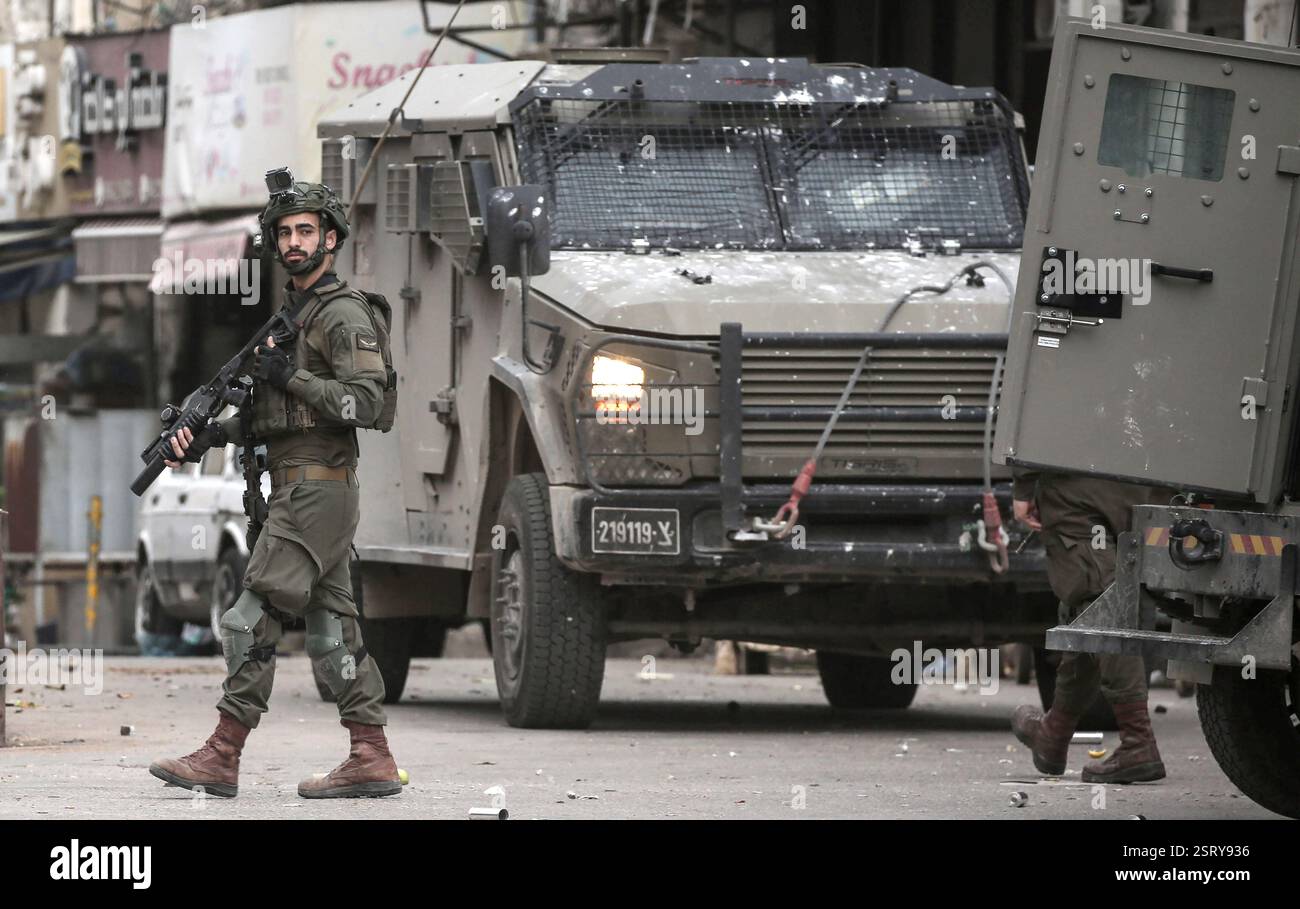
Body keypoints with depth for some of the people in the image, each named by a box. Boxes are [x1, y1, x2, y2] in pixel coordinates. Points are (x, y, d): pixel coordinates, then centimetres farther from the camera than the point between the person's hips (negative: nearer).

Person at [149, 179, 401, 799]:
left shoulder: (343, 315, -9)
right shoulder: (285, 312, 20)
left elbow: (365, 401, -18)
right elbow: (270, 413, 22)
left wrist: (292, 377, -19)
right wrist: (208, 435, 7)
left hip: (317, 489, -10)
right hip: (295, 489, 10)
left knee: (253, 619, -11)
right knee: (331, 627, 7)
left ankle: (222, 758, -10)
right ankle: (372, 760, 7)